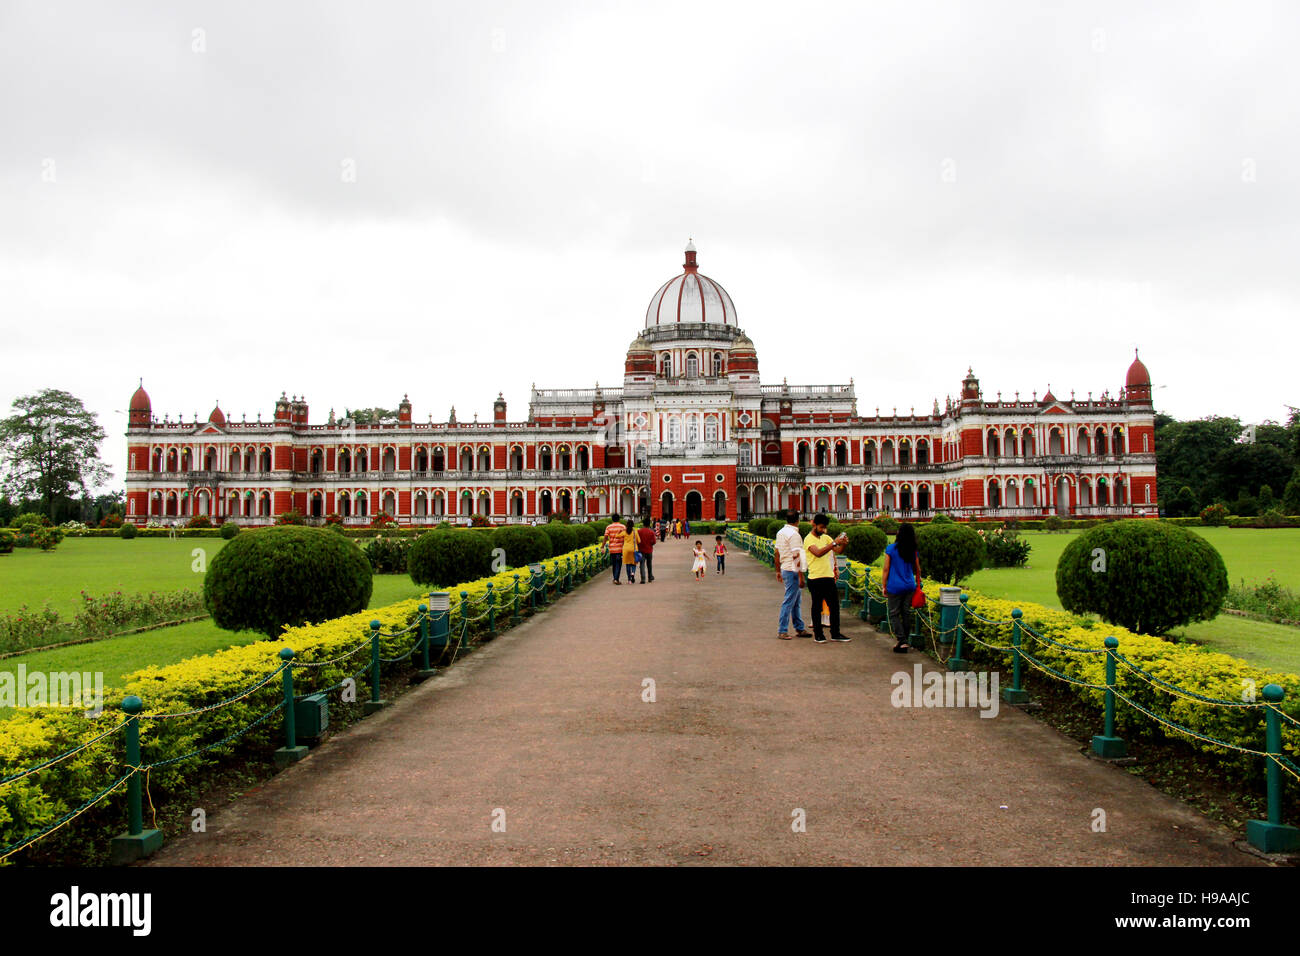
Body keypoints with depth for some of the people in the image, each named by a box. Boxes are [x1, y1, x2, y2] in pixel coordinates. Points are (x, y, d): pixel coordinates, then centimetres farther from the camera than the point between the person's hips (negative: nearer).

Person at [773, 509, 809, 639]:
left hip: (785, 569, 9)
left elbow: (777, 554, 16)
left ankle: (799, 628, 22)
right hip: (793, 571, -9)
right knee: (789, 601, -4)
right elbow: (796, 557, -20)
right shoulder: (793, 534, -17)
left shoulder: (780, 532, 11)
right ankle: (781, 631, -1)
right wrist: (801, 576, -18)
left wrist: (778, 571, 24)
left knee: (797, 601, 16)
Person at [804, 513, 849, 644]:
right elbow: (818, 553, -25)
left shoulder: (826, 538, 13)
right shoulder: (809, 539, -8)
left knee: (834, 605, 8)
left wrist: (843, 543, -15)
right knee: (817, 607, 3)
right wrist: (835, 542, -28)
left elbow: (838, 551, 6)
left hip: (829, 577, 6)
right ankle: (818, 634, 13)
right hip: (815, 578, -6)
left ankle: (835, 634, 16)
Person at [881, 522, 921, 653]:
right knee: (907, 613, 11)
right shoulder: (913, 551, 3)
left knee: (894, 614, 3)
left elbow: (886, 569, -7)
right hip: (910, 586, 4)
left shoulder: (891, 549, -8)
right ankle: (904, 641, 19)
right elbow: (917, 570, 11)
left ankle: (902, 642, -6)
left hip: (895, 587, -4)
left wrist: (884, 586, 0)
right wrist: (918, 583, 27)